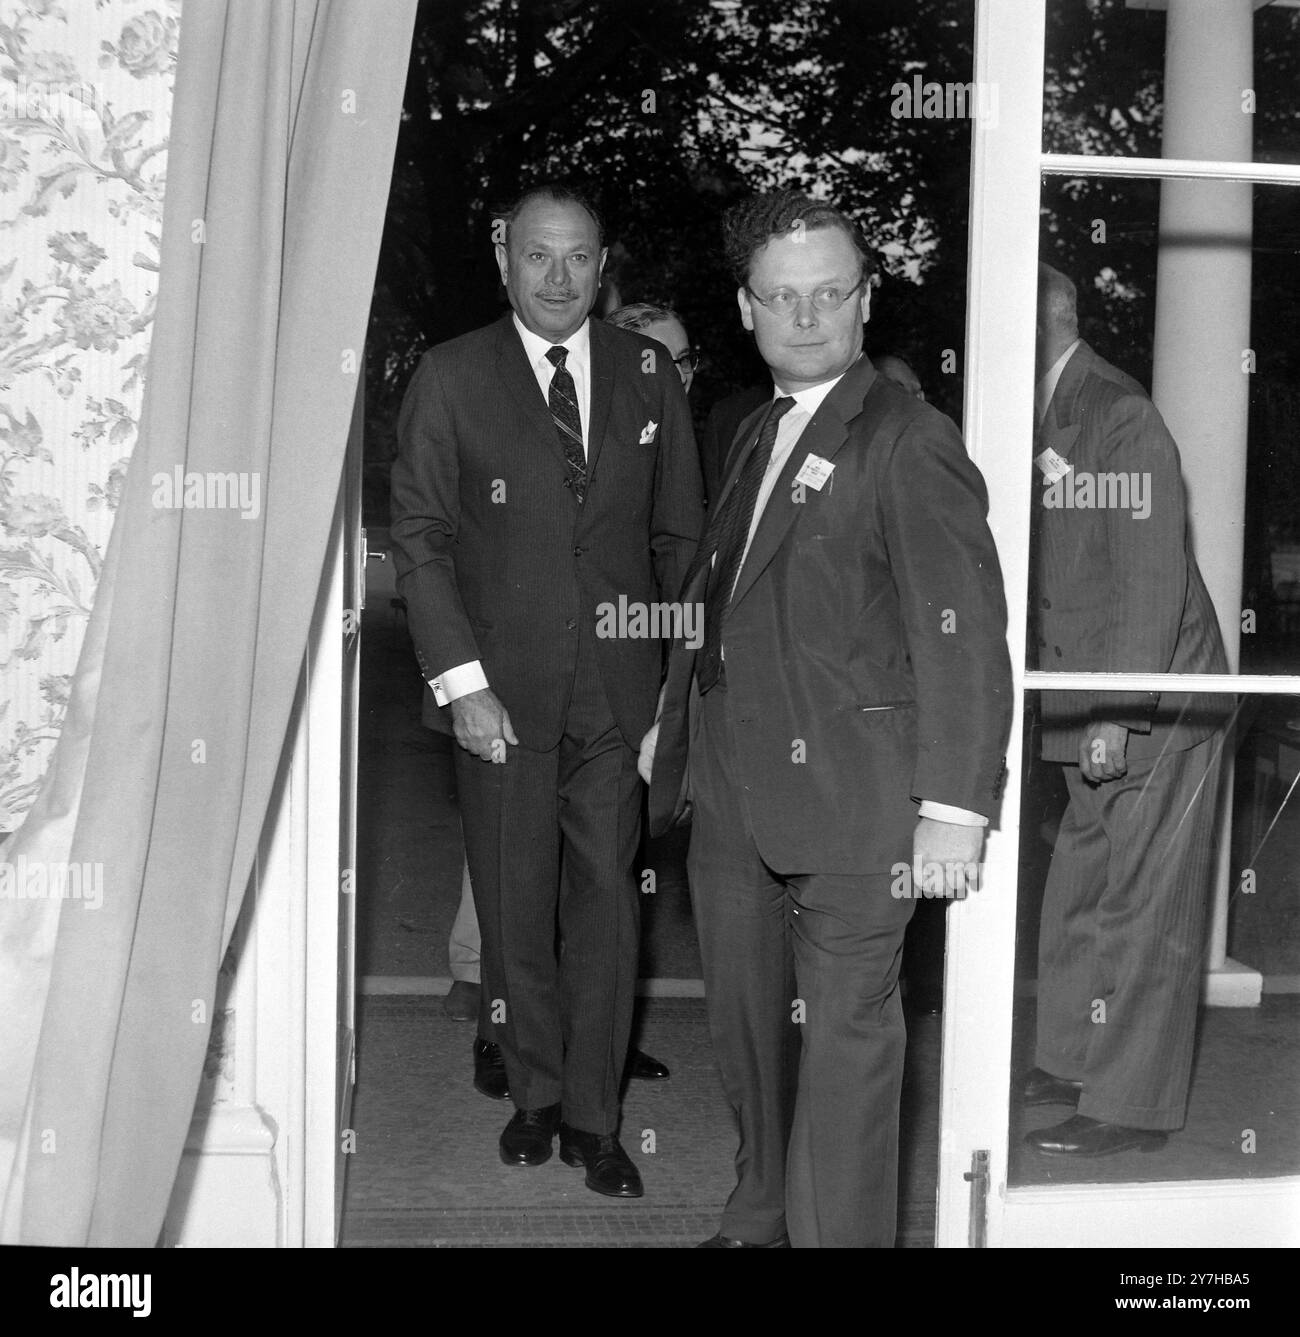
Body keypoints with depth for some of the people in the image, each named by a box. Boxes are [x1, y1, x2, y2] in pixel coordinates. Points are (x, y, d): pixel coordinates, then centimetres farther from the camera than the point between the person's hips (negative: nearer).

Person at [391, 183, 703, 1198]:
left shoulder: (649, 377, 7)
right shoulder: (451, 378, 1)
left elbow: (681, 535, 9)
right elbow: (419, 536, -2)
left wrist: (683, 679, 1)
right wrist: (460, 681, -10)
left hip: (621, 691, 1)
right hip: (501, 692, -1)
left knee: (607, 902, 4)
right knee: (515, 906, 8)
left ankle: (593, 1119, 18)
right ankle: (536, 1095, 27)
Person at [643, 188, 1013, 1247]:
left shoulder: (910, 443, -11)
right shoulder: (760, 433, 15)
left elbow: (963, 634, -17)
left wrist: (954, 807, -21)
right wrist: (675, 723, 24)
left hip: (847, 797, -8)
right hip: (735, 794, 8)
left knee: (846, 1030, 1)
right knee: (746, 1019, 18)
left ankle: (838, 1236, 14)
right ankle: (762, 1217, 37)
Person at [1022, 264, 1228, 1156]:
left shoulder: (1121, 419, -15)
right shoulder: (1047, 417, 11)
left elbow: (1152, 579, -19)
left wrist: (1119, 713, -21)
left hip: (1153, 707, -8)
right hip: (1095, 709, 9)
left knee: (1140, 908, -1)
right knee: (1080, 895, 16)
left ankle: (1134, 1106, 8)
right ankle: (1076, 1063, 30)